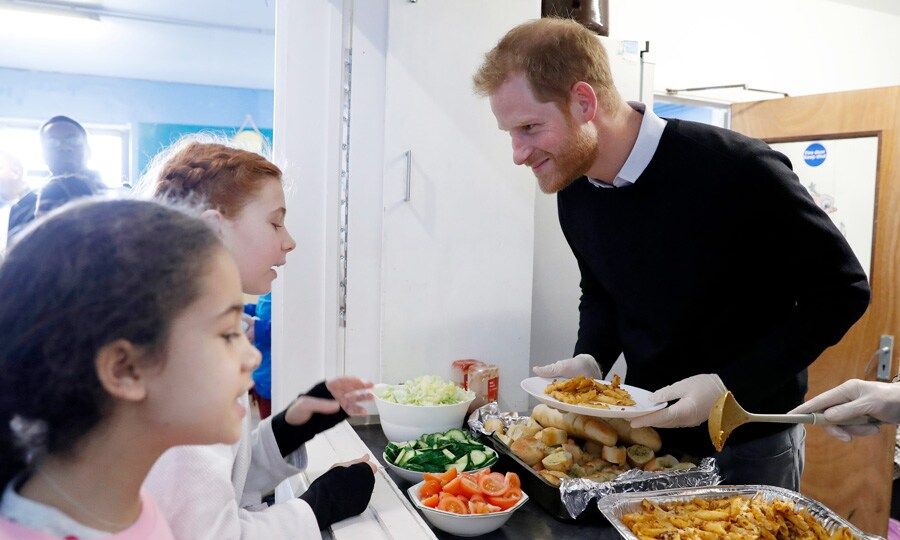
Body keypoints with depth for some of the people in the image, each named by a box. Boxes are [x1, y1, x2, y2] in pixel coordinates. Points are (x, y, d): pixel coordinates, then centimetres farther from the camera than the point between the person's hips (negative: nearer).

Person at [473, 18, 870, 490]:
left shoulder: (736, 171, -26)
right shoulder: (574, 192, -6)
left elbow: (842, 290, -15)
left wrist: (728, 385, -24)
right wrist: (590, 359, -10)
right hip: (646, 429, 5)